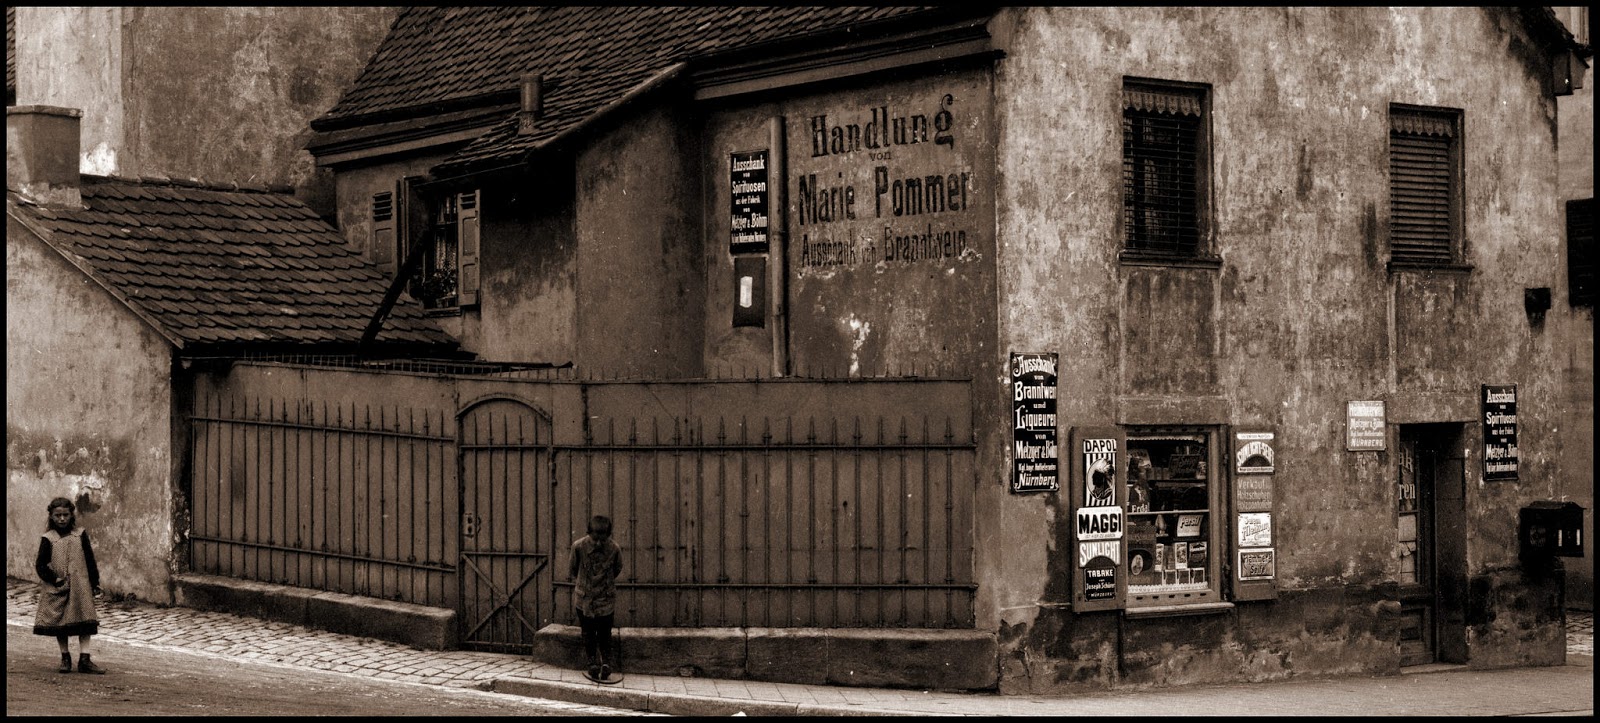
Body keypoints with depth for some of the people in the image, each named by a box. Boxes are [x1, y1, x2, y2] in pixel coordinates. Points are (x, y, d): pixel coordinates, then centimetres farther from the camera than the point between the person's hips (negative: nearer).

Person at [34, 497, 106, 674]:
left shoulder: (80, 535, 2)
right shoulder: (48, 539, -2)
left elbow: (90, 561, 6)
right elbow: (40, 565, -3)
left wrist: (95, 584, 5)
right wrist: (54, 579, -14)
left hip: (80, 588, 1)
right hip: (57, 590, 0)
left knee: (85, 623, -4)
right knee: (60, 624, 7)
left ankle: (84, 659, -2)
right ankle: (65, 658, 19)